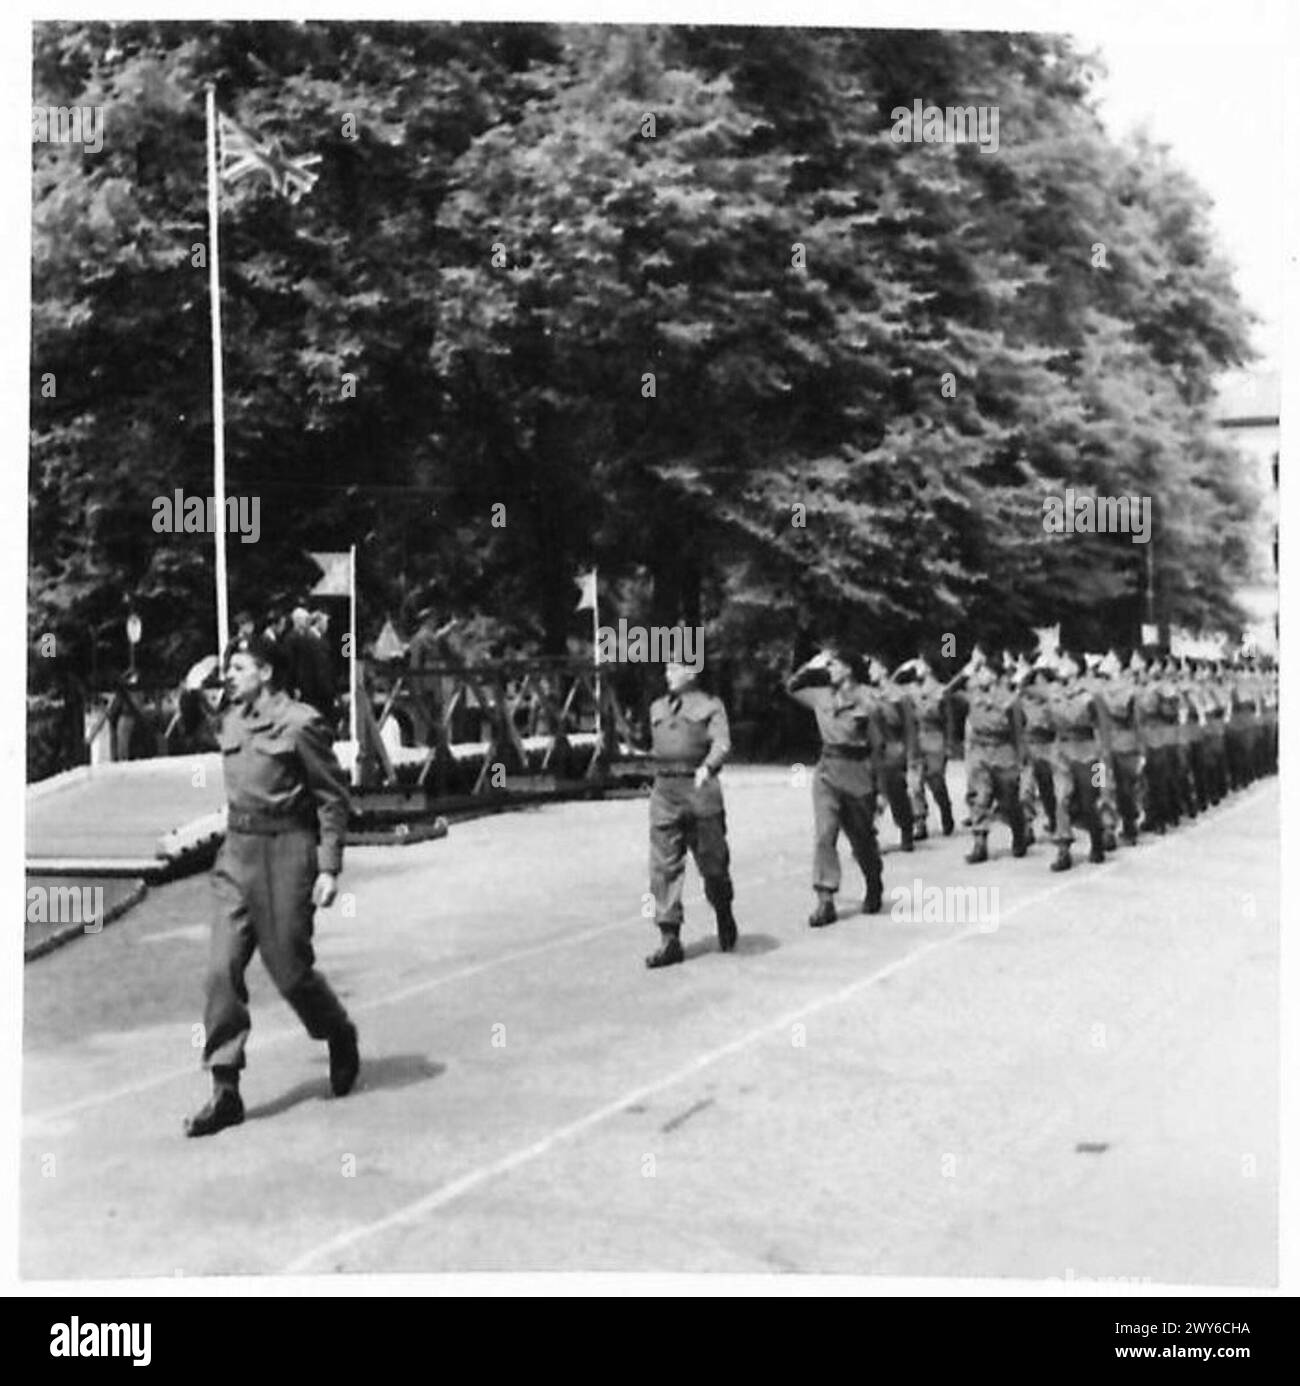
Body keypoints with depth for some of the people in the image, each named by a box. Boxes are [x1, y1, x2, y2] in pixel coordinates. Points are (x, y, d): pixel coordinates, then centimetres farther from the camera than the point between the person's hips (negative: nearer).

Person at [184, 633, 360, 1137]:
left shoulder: (298, 723, -10)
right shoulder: (231, 723, 12)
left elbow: (333, 797, -8)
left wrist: (329, 868, -11)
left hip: (286, 853, -6)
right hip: (236, 853, 6)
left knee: (289, 970, 2)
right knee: (222, 969, -4)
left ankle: (341, 1038, 32)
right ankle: (225, 1091, 1)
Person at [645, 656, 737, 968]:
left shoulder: (710, 705, 3)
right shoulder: (657, 708, 18)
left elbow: (722, 743, -10)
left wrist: (707, 767, -27)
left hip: (700, 788, -4)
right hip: (664, 790, 4)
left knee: (712, 861, 5)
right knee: (663, 866, -5)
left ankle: (725, 919, 33)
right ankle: (669, 940, -3)